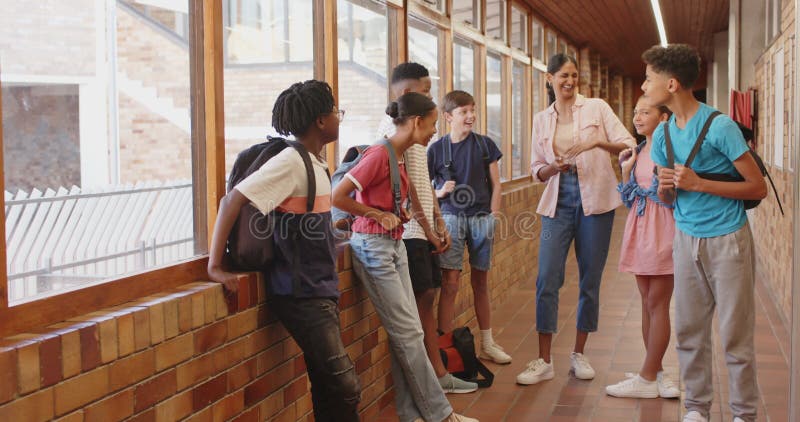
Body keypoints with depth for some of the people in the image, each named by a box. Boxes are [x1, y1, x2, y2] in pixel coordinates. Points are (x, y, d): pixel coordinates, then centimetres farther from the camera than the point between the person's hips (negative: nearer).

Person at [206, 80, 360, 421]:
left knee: (329, 385, 11)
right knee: (345, 385, -11)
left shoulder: (315, 162, 11)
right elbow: (233, 199, -19)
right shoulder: (291, 161, -15)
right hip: (300, 294, -9)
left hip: (322, 289, 9)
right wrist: (215, 266, -19)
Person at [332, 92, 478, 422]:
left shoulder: (402, 156, 10)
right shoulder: (379, 155, -17)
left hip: (395, 245, 9)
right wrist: (378, 215, -12)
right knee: (408, 333, -2)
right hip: (373, 246, -9)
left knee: (408, 332, 8)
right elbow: (336, 197, -19)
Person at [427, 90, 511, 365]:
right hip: (451, 217, -2)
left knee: (480, 283, 11)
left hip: (481, 218, 2)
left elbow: (495, 185, 7)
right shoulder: (437, 149, 0)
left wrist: (493, 216, -1)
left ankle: (487, 343, 22)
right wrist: (440, 192, -13)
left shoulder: (485, 145, 4)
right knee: (450, 283, -7)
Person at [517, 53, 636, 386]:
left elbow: (629, 145, -4)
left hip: (595, 200, -1)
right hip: (558, 202, 2)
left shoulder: (596, 108, 3)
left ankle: (579, 355, 20)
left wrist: (598, 142, -21)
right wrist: (552, 168, -9)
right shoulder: (542, 119, 11)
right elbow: (537, 170, 13)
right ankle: (544, 362, 2)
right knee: (547, 280, -6)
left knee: (590, 281, 5)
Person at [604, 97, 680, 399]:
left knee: (657, 303, -2)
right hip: (639, 228, 8)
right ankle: (656, 372, 18)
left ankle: (647, 379, 3)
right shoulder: (638, 152, 14)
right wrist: (626, 170, 3)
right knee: (647, 303, 10)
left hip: (662, 229, -7)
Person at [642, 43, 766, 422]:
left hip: (727, 239, -5)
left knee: (735, 335, 0)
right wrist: (665, 189, -11)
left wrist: (698, 184, -19)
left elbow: (758, 188, -12)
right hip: (687, 238, 6)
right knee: (689, 332, 9)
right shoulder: (663, 134, 5)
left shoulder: (720, 127, -14)